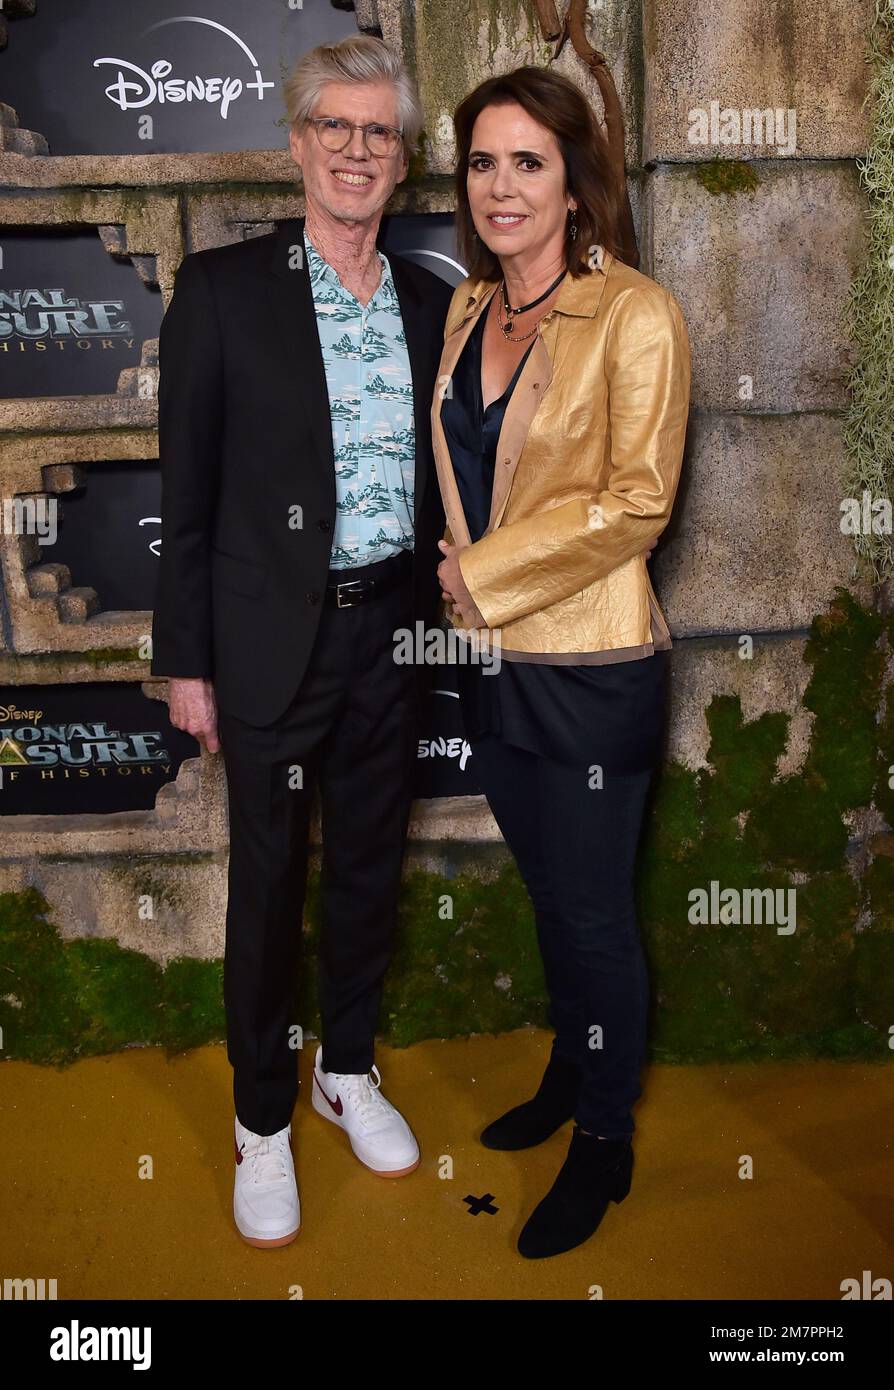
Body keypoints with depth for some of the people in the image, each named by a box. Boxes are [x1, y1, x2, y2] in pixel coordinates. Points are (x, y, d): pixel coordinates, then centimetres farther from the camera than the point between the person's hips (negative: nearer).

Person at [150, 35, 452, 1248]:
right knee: (268, 881, 8)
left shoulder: (429, 303, 7)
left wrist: (437, 607, 8)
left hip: (392, 633, 4)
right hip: (274, 638, -4)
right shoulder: (224, 287, -5)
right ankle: (263, 1119, 28)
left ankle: (349, 1069, 39)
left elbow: (433, 471, 13)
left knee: (370, 863, 16)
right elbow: (188, 487, -6)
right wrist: (185, 659, -7)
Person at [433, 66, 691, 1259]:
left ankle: (604, 1142, 30)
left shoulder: (635, 317, -13)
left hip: (591, 667, -6)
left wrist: (483, 574, -14)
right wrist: (460, 580, 6)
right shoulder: (467, 310, 7)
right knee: (547, 892, 21)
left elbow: (635, 503, -17)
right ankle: (570, 1073, 44)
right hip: (492, 662, 6)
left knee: (592, 913, 8)